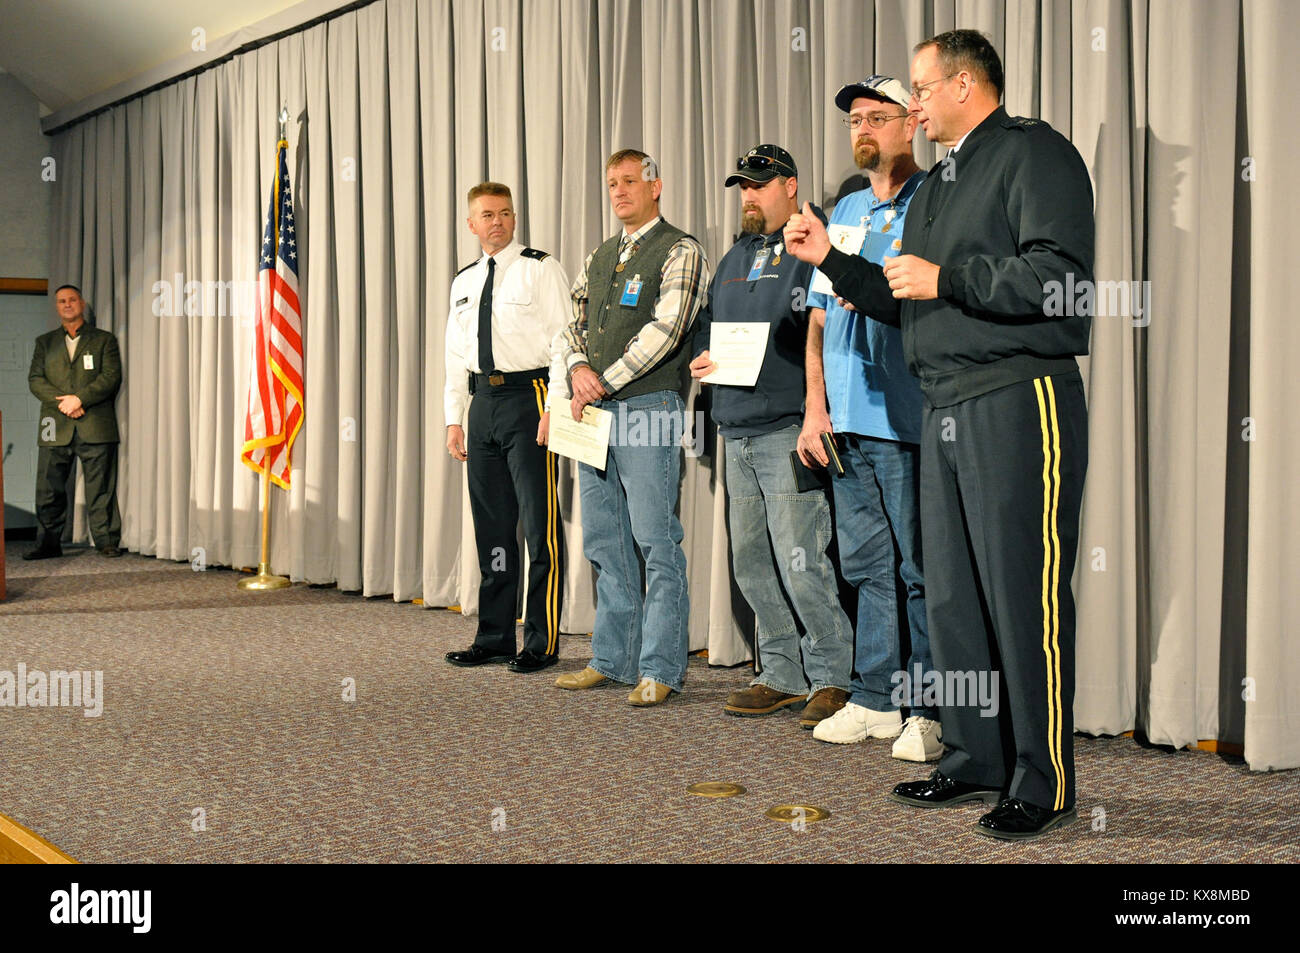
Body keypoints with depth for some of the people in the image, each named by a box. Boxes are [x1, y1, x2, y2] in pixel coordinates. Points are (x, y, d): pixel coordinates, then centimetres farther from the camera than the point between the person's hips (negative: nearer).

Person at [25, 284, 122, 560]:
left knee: (101, 489, -3)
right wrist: (62, 403, -9)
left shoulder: (104, 340, 11)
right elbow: (35, 379, 8)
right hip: (55, 428, 3)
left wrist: (80, 399, -13)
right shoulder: (44, 342, 19)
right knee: (49, 489, 2)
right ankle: (49, 543, 10)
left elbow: (111, 377, -1)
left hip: (96, 426, -2)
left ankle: (106, 541, 2)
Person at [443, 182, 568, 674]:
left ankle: (542, 643, 2)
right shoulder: (464, 282, 17)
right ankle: (494, 638, 21)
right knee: (490, 525, 11)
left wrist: (554, 408, -16)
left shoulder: (541, 269, -1)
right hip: (483, 403, 6)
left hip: (529, 398, -6)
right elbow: (456, 355, 19)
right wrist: (454, 419, 11)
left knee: (539, 523, -5)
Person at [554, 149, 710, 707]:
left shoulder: (680, 252, -2)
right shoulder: (598, 259, 20)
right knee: (604, 541, 10)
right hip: (594, 409, 7)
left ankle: (660, 669, -3)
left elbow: (664, 329, -13)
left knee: (656, 540, -7)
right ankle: (612, 659, 18)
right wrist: (579, 368, -4)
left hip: (649, 404, -7)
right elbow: (575, 325, 18)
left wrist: (605, 382, -12)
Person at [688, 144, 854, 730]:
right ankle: (782, 676, 21)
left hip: (789, 428, -8)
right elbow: (707, 325, 28)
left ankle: (831, 677, 4)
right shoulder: (734, 259, 22)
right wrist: (701, 359, 8)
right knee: (751, 563, 10)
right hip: (738, 432, 8)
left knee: (799, 562, -10)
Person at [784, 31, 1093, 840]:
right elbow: (906, 303, 27)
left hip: (1021, 402, -9)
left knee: (1024, 593, -8)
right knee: (952, 594, 9)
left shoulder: (1033, 152, -3)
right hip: (945, 409, 9)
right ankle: (977, 760, 19)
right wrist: (830, 258, 17)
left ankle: (1044, 782, 0)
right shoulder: (936, 187, 25)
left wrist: (944, 278, -12)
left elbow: (1060, 274, -16)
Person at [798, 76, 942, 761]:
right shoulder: (845, 212, 20)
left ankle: (930, 711, 4)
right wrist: (816, 407, 11)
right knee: (866, 564, 12)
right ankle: (874, 699, 20)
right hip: (847, 422, 7)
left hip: (906, 420, -7)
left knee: (922, 569, -3)